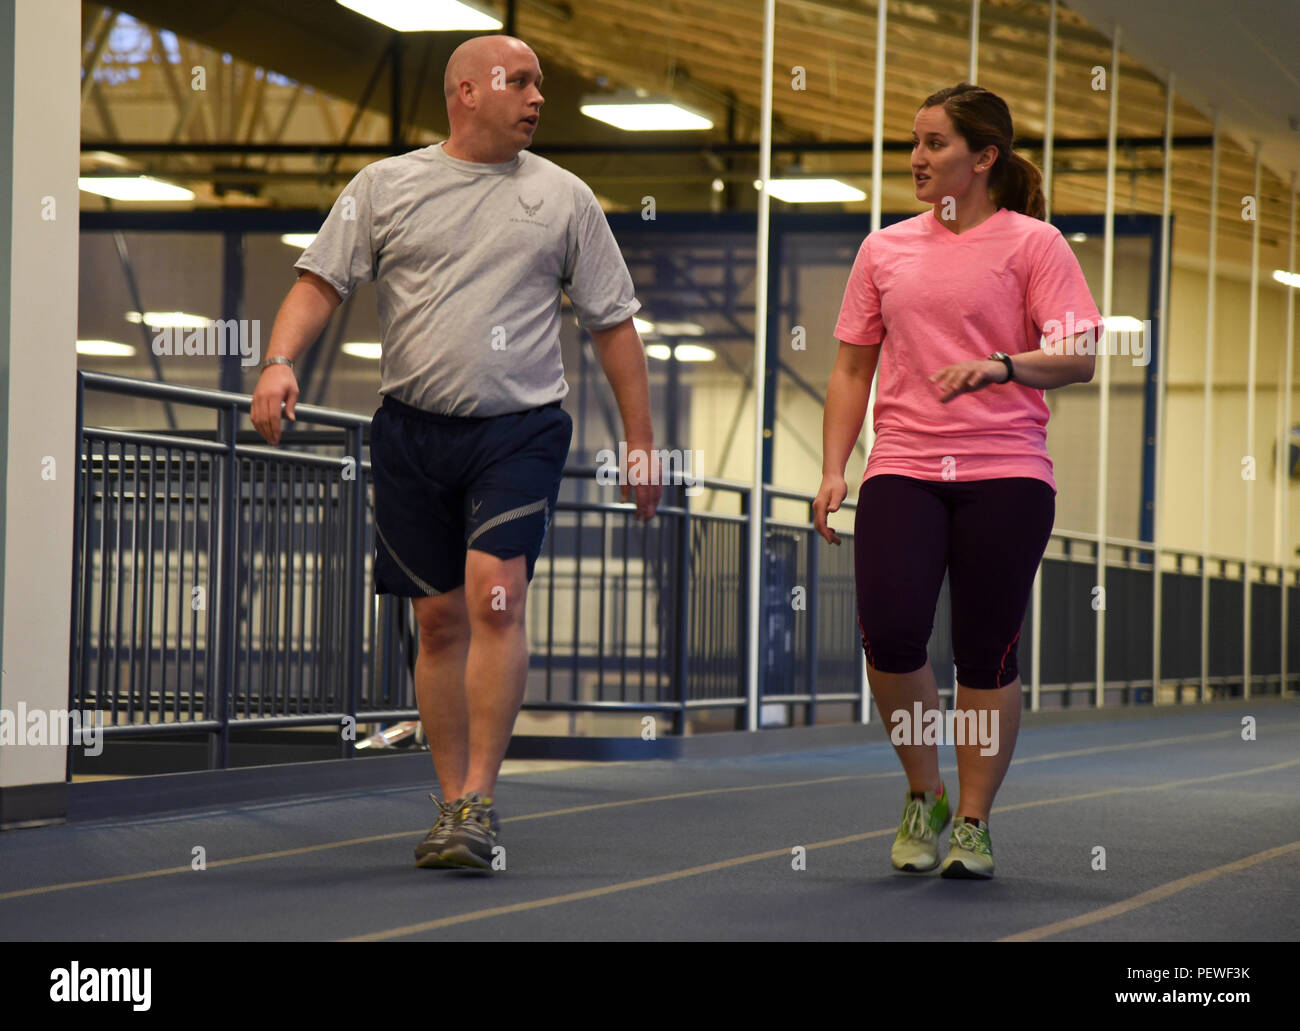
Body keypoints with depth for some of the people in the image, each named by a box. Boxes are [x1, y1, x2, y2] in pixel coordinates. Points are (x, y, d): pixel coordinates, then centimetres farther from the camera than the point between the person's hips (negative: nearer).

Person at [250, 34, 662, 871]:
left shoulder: (565, 197, 7)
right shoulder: (386, 185, 7)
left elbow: (614, 322, 10)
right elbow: (322, 282, 2)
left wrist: (641, 441, 6)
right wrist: (281, 360, -16)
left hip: (521, 430, -1)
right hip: (413, 428, 1)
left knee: (494, 600, -18)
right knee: (440, 619, 5)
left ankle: (480, 801, -14)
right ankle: (454, 805, 15)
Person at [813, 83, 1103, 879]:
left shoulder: (1031, 243, 3)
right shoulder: (886, 249, 15)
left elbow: (1079, 357, -6)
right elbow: (852, 369, 18)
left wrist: (1002, 365, -24)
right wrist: (834, 471, 9)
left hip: (1006, 470, -2)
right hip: (903, 469, 3)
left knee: (987, 654, -2)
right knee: (891, 634, -14)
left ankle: (973, 823, 11)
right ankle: (924, 796, 9)